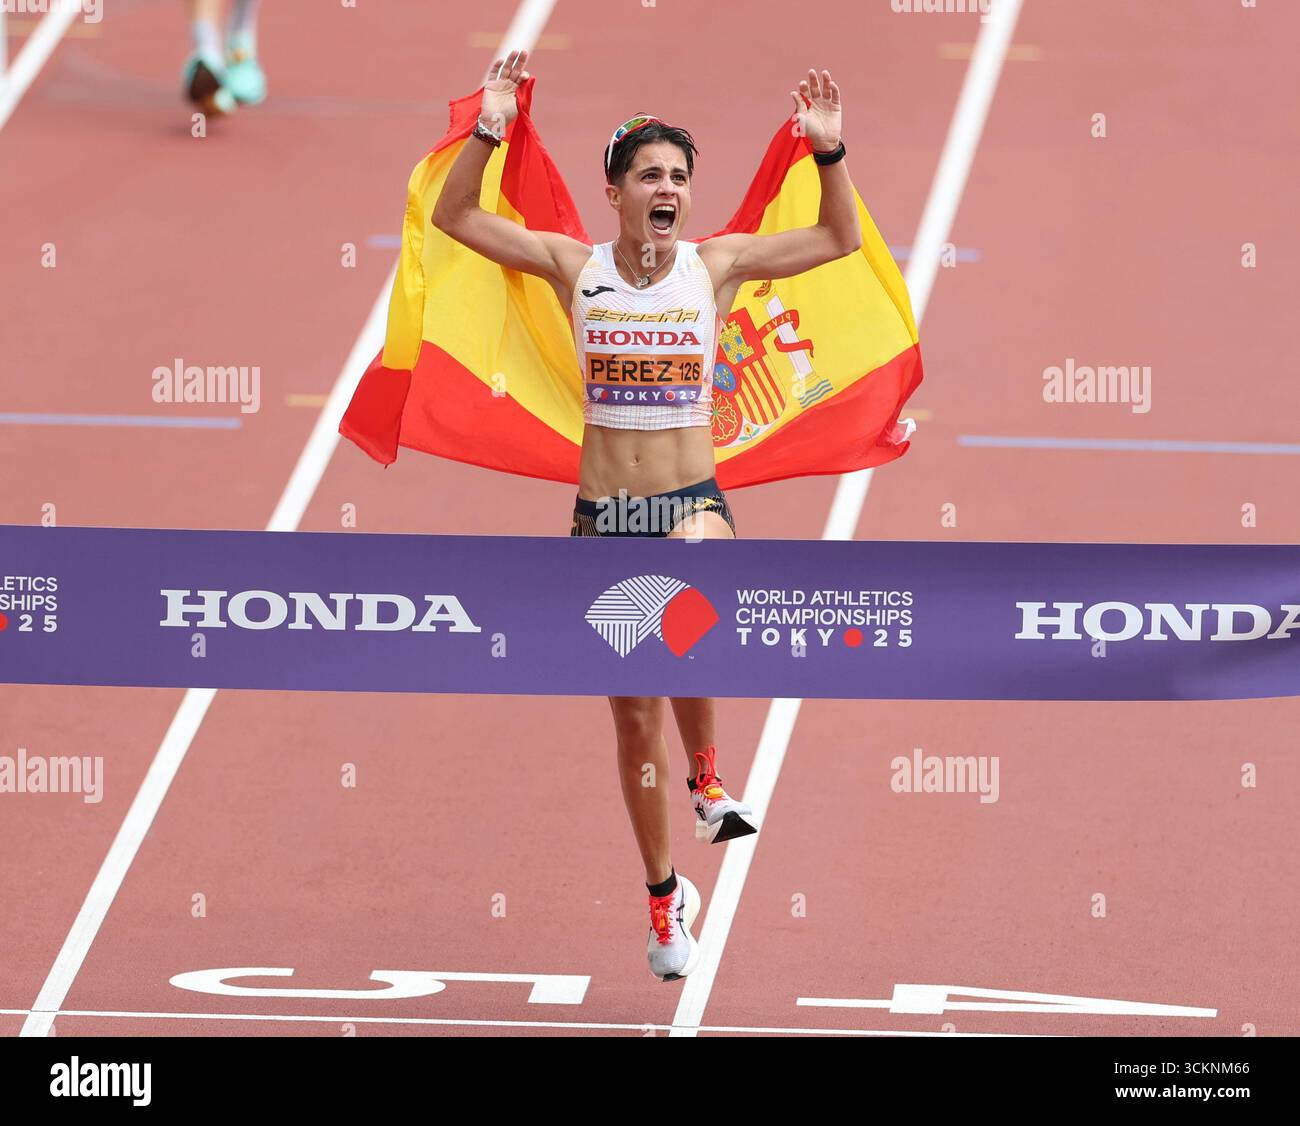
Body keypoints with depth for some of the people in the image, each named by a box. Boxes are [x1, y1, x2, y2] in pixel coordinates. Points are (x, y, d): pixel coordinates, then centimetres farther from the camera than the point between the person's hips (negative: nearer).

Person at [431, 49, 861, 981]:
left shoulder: (716, 266, -2)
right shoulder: (575, 267, -1)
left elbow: (841, 239, 1)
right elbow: (454, 216, -3)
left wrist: (830, 153, -13)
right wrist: (490, 134, -16)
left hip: (694, 503, -2)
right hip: (604, 515, 2)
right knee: (635, 717, 8)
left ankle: (706, 771, -19)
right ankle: (666, 895, 26)